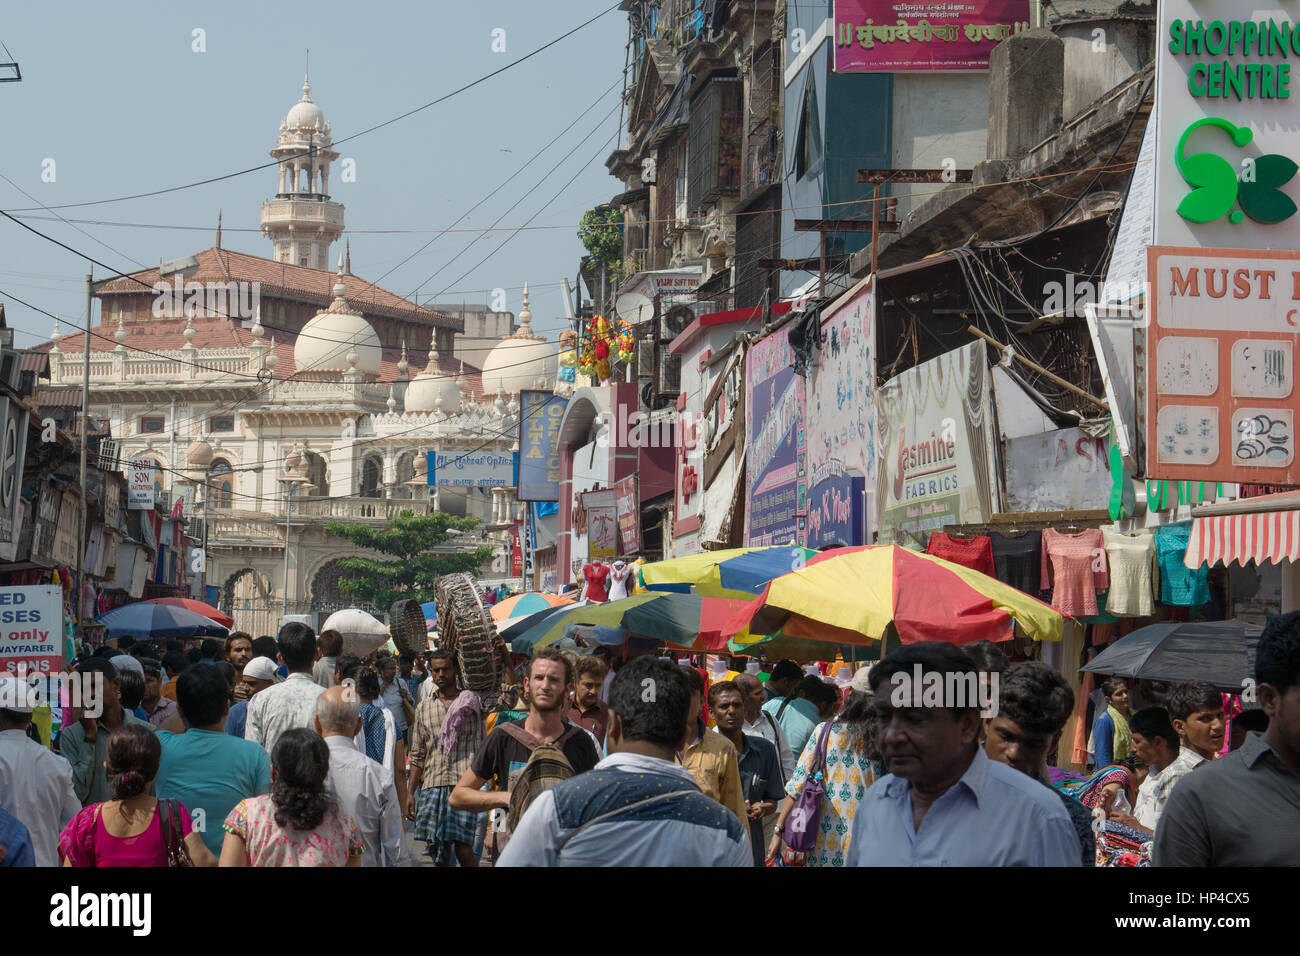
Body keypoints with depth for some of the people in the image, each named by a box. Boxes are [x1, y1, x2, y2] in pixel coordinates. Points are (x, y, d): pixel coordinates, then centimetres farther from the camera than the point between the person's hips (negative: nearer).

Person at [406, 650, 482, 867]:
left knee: (463, 850, -13)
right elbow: (417, 755, 19)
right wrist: (410, 793, 14)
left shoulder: (471, 701, 8)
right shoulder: (424, 708, 17)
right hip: (432, 785, 4)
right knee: (438, 849, 3)